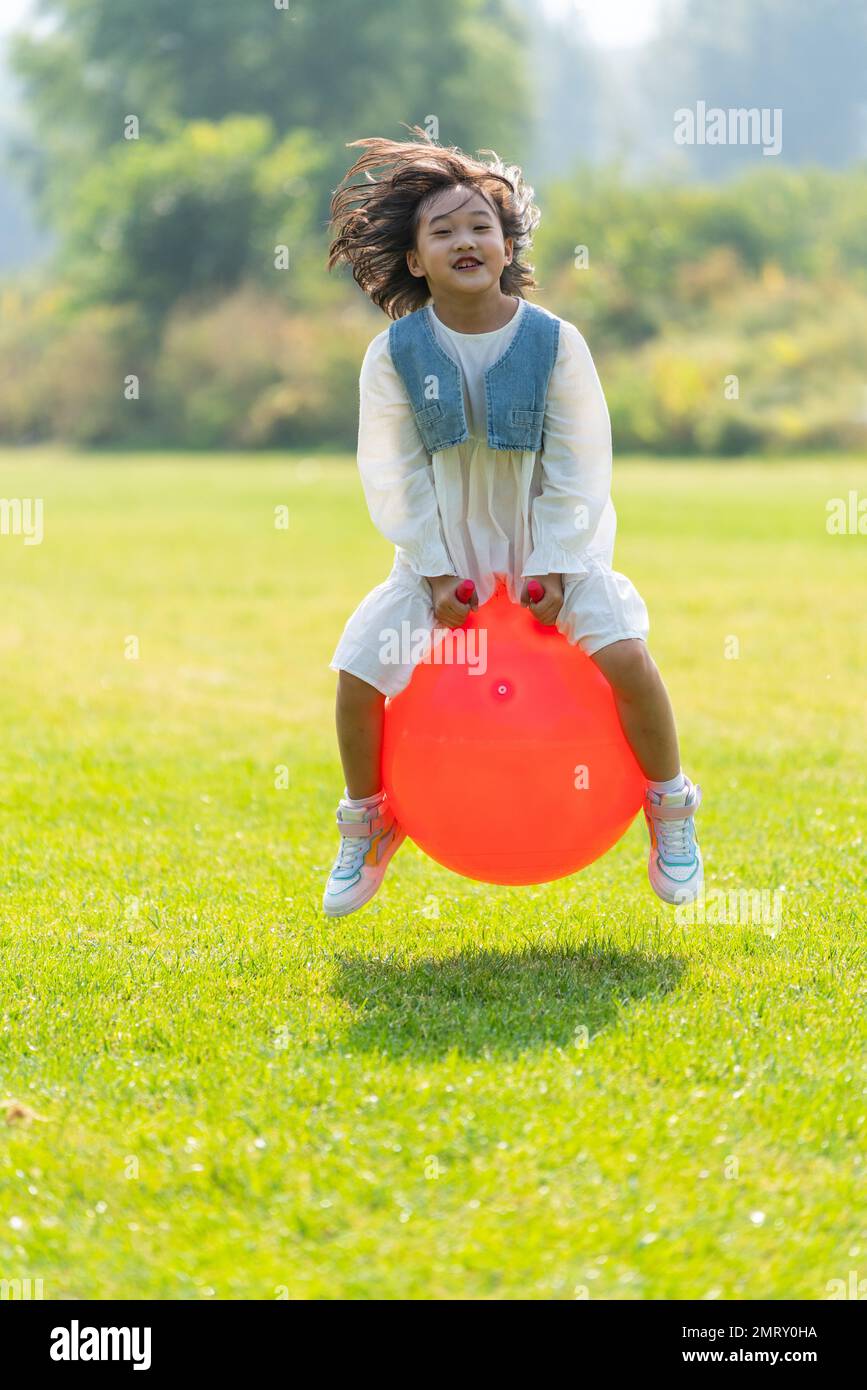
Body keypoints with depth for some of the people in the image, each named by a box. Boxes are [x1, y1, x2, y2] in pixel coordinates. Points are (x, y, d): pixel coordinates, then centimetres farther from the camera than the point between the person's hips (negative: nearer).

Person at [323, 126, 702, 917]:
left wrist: (555, 568, -13)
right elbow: (394, 475, -6)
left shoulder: (553, 342, -13)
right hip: (443, 550, 1)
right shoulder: (394, 355, -11)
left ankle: (671, 816, 3)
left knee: (626, 655, -22)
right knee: (358, 671, -11)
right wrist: (435, 573, -11)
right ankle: (368, 831, 15)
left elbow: (578, 467, -8)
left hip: (552, 546, -1)